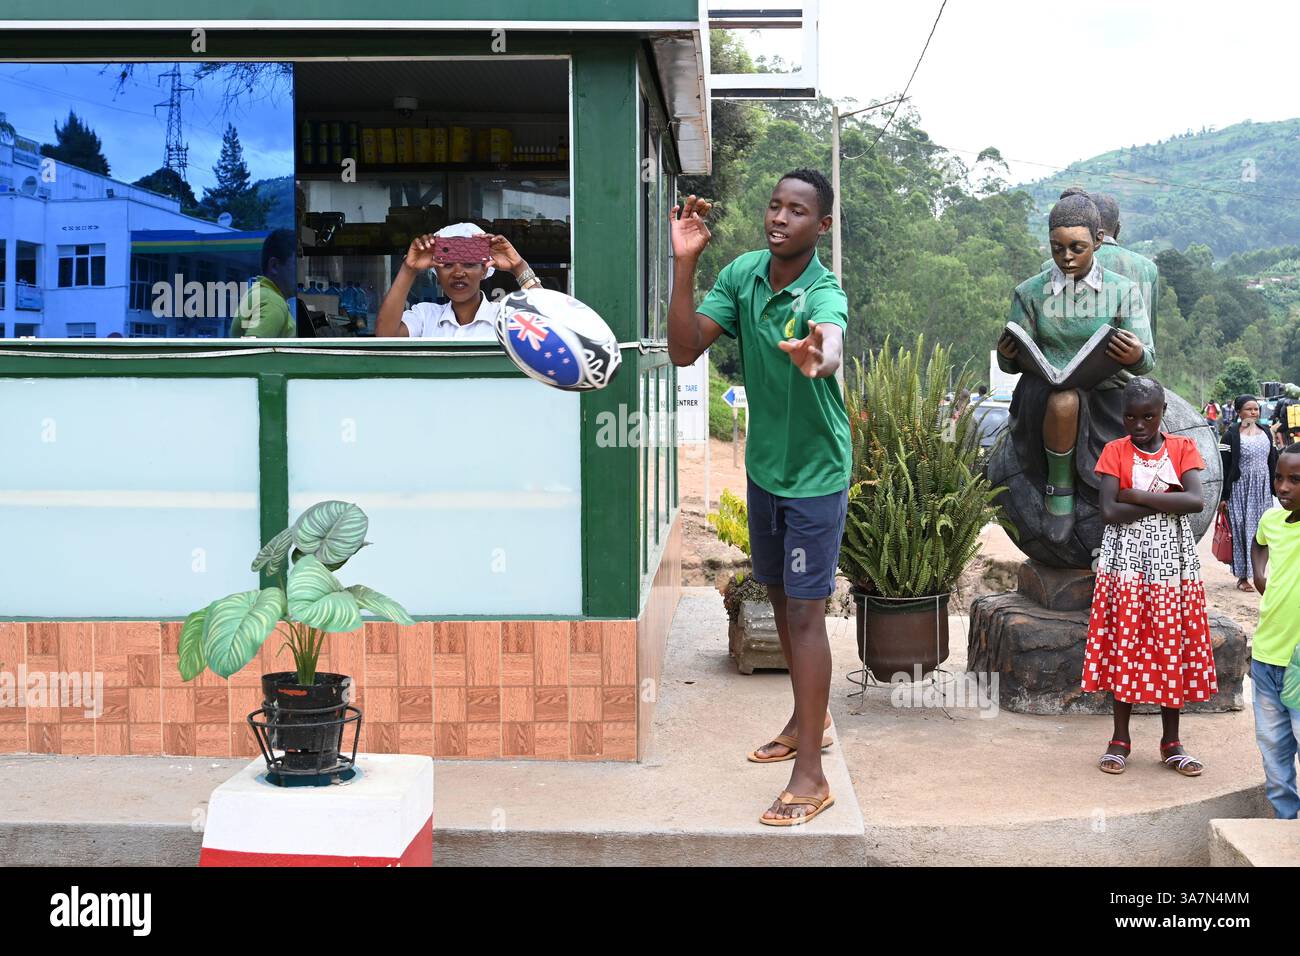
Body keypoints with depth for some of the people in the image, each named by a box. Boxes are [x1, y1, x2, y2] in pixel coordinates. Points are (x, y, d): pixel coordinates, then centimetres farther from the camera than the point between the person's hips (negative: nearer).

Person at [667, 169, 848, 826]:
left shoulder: (824, 295, -25)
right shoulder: (742, 274, -7)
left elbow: (831, 343, -49)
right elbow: (684, 350, -13)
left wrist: (818, 358, -74)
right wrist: (685, 264, -24)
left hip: (816, 471, -7)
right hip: (764, 463, 7)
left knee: (804, 610, -8)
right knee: (780, 596, 19)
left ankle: (810, 775, -4)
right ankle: (809, 715, 41)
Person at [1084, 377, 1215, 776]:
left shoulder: (1182, 448, 3)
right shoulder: (1114, 452, 0)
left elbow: (1196, 501, -13)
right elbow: (1109, 512, -12)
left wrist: (1136, 495, -14)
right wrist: (1166, 501, -13)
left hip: (1173, 560, 1)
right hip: (1126, 560, -1)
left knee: (1173, 645, 4)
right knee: (1124, 643, 0)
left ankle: (1171, 740, 14)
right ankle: (1120, 738, 11)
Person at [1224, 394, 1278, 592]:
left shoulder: (1265, 433, 9)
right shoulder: (1233, 435, -7)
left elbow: (1272, 462, 14)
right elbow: (1225, 466, -8)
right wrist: (1224, 496, -11)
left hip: (1263, 489, 5)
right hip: (1241, 489, -5)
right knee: (1242, 531, -1)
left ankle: (1257, 573, 14)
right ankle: (1242, 576, 6)